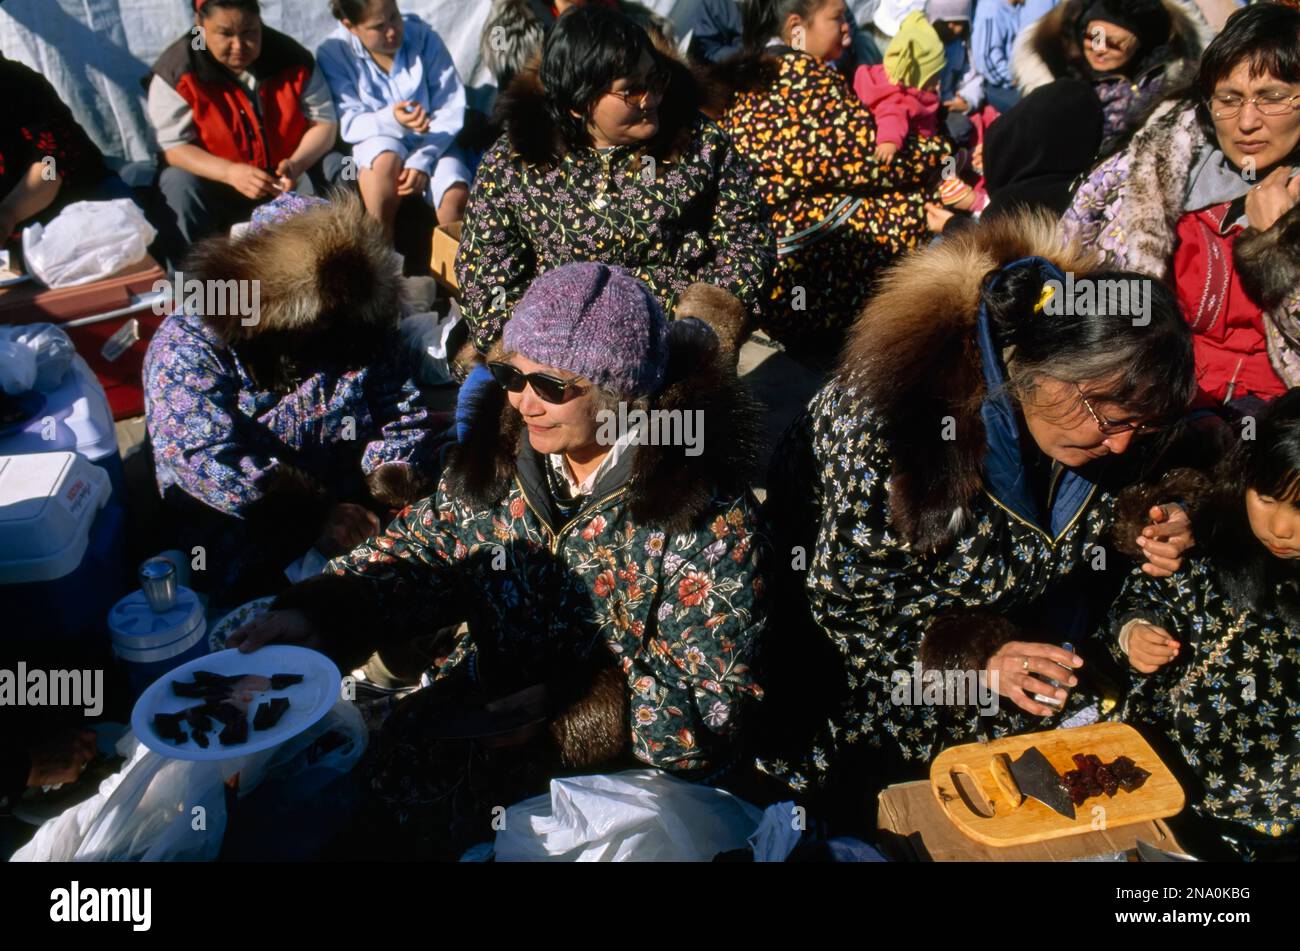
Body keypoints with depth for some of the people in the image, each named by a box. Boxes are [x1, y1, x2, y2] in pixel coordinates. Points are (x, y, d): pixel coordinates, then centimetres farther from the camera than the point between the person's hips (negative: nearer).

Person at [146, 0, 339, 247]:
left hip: (285, 178, 2)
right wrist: (230, 173, -36)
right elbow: (174, 146, -17)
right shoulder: (176, 69, -15)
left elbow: (325, 121, -7)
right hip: (215, 178, -2)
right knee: (180, 185, -31)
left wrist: (296, 164, -28)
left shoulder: (292, 59, -9)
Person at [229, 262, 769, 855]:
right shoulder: (500, 455, -3)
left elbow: (712, 700, -18)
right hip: (488, 706, 5)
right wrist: (319, 612, -12)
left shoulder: (707, 518, -19)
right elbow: (423, 551, 6)